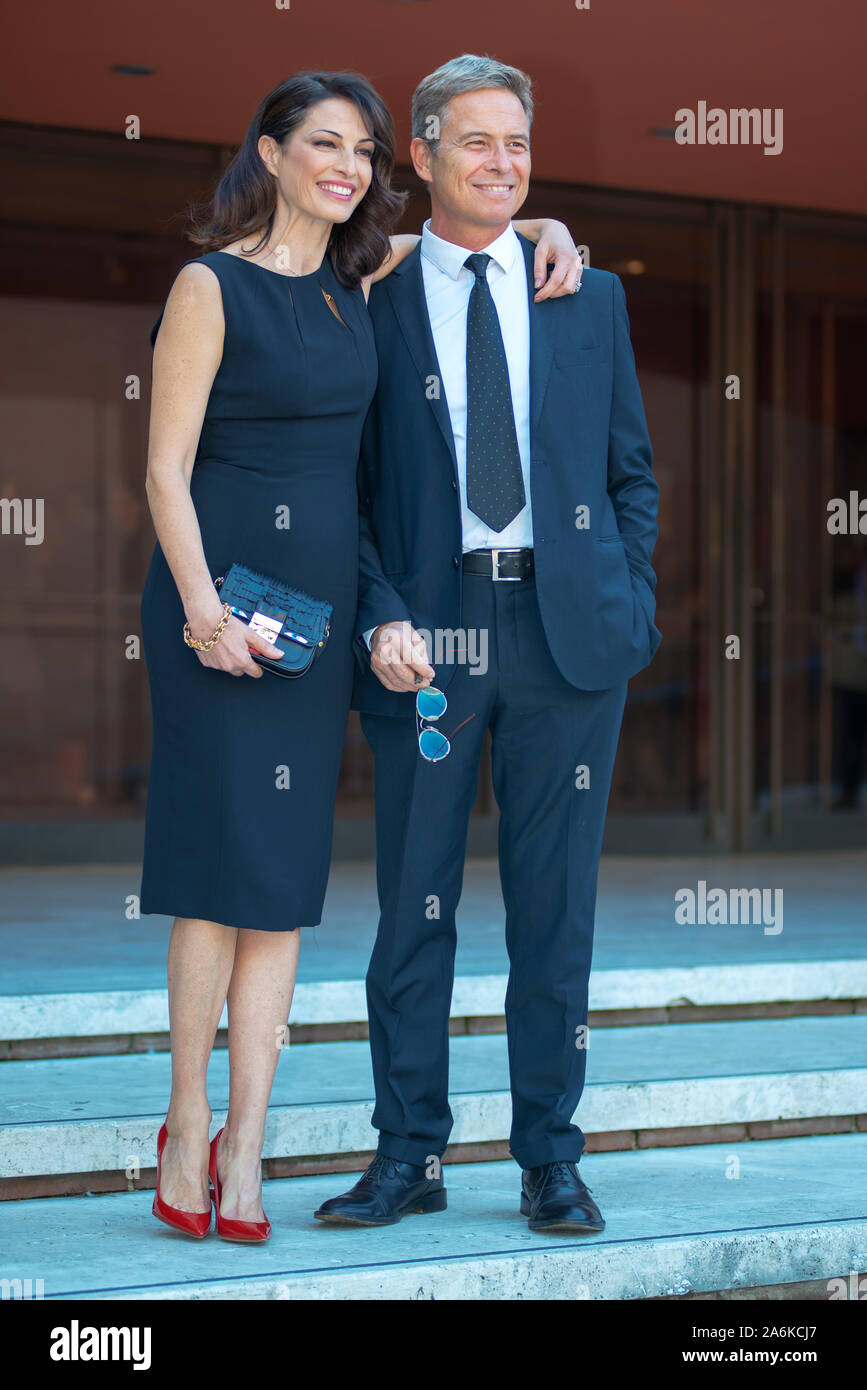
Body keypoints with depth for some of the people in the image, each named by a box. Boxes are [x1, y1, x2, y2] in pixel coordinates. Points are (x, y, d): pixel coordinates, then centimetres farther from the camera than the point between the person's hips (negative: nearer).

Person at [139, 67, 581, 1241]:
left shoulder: (358, 276, 11)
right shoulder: (212, 286, -6)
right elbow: (166, 466, -9)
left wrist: (543, 235, 9)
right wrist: (202, 603, -20)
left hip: (322, 601, 6)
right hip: (223, 588, -6)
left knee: (285, 877, 4)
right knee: (224, 858, -6)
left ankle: (243, 1148, 7)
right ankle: (188, 1126, 8)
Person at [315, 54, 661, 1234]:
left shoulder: (590, 299, 11)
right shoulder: (371, 304, 5)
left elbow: (632, 472, 15)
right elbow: (347, 492, 4)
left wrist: (630, 609, 5)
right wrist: (380, 619, -9)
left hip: (567, 634, 1)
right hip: (426, 637, -1)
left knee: (556, 905, 4)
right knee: (413, 906, 3)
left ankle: (551, 1160, 13)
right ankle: (408, 1158, 13)